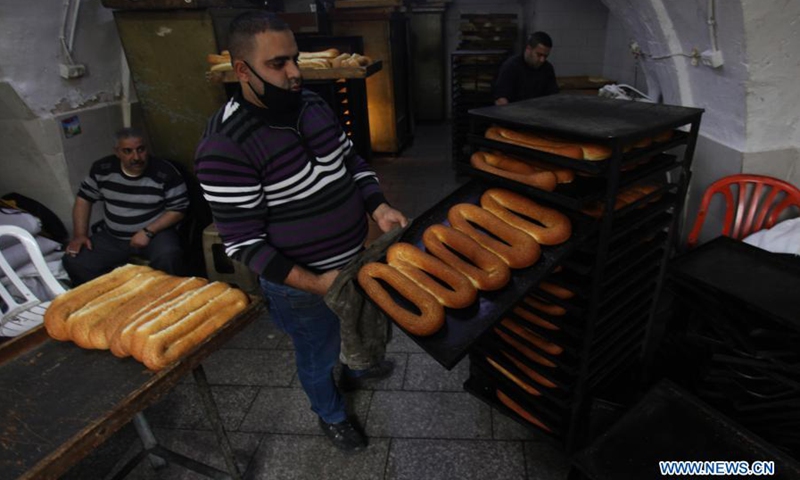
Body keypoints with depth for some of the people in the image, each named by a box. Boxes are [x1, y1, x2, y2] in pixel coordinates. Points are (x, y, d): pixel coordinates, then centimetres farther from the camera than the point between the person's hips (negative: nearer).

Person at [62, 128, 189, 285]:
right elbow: (84, 198, 9)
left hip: (156, 233, -4)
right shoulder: (102, 168, -3)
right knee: (73, 262, -14)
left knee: (168, 257, -35)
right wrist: (80, 235, -2)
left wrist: (147, 232, -18)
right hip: (111, 237, 4)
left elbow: (179, 209, -10)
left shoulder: (165, 172, -14)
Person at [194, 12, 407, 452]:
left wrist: (379, 208, -10)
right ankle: (330, 415, 51)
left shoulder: (311, 105, -5)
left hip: (354, 259, 7)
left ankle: (354, 366, 67)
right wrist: (315, 284, -29)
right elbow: (243, 242, -23)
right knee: (318, 354, 20)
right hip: (300, 284, -7)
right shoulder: (225, 147, -26)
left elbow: (351, 161, 6)